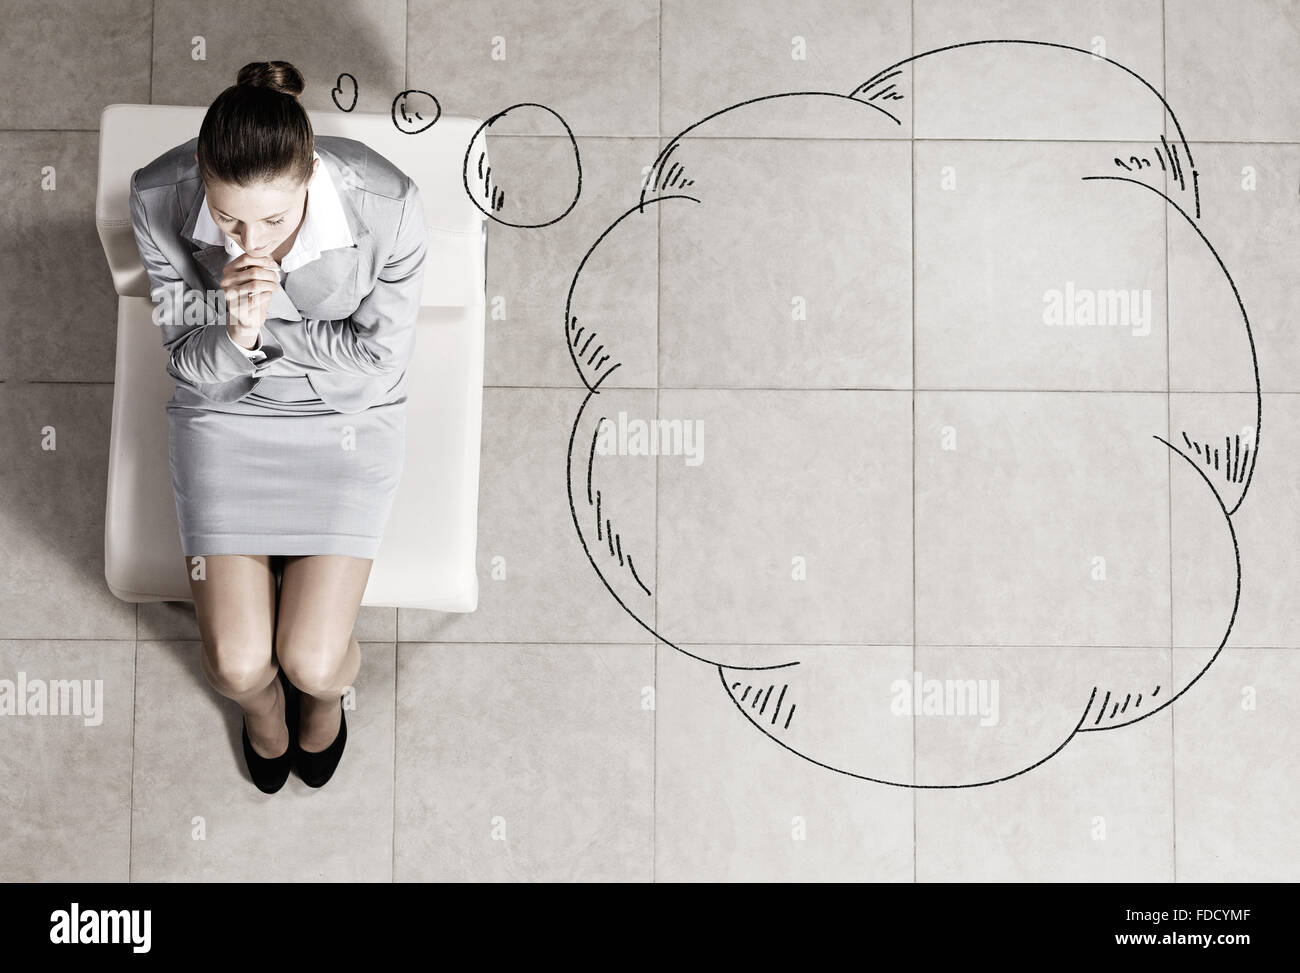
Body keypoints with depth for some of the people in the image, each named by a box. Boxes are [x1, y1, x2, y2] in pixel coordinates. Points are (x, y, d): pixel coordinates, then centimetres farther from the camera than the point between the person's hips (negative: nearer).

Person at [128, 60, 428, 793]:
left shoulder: (390, 206, -28)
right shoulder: (158, 199, -22)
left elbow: (378, 357, -14)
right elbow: (191, 364, -11)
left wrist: (243, 320, -22)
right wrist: (236, 332, -34)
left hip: (349, 415, -1)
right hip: (225, 414, 2)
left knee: (311, 662, -9)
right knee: (237, 665, -6)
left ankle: (325, 695, 31)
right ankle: (262, 708, 34)